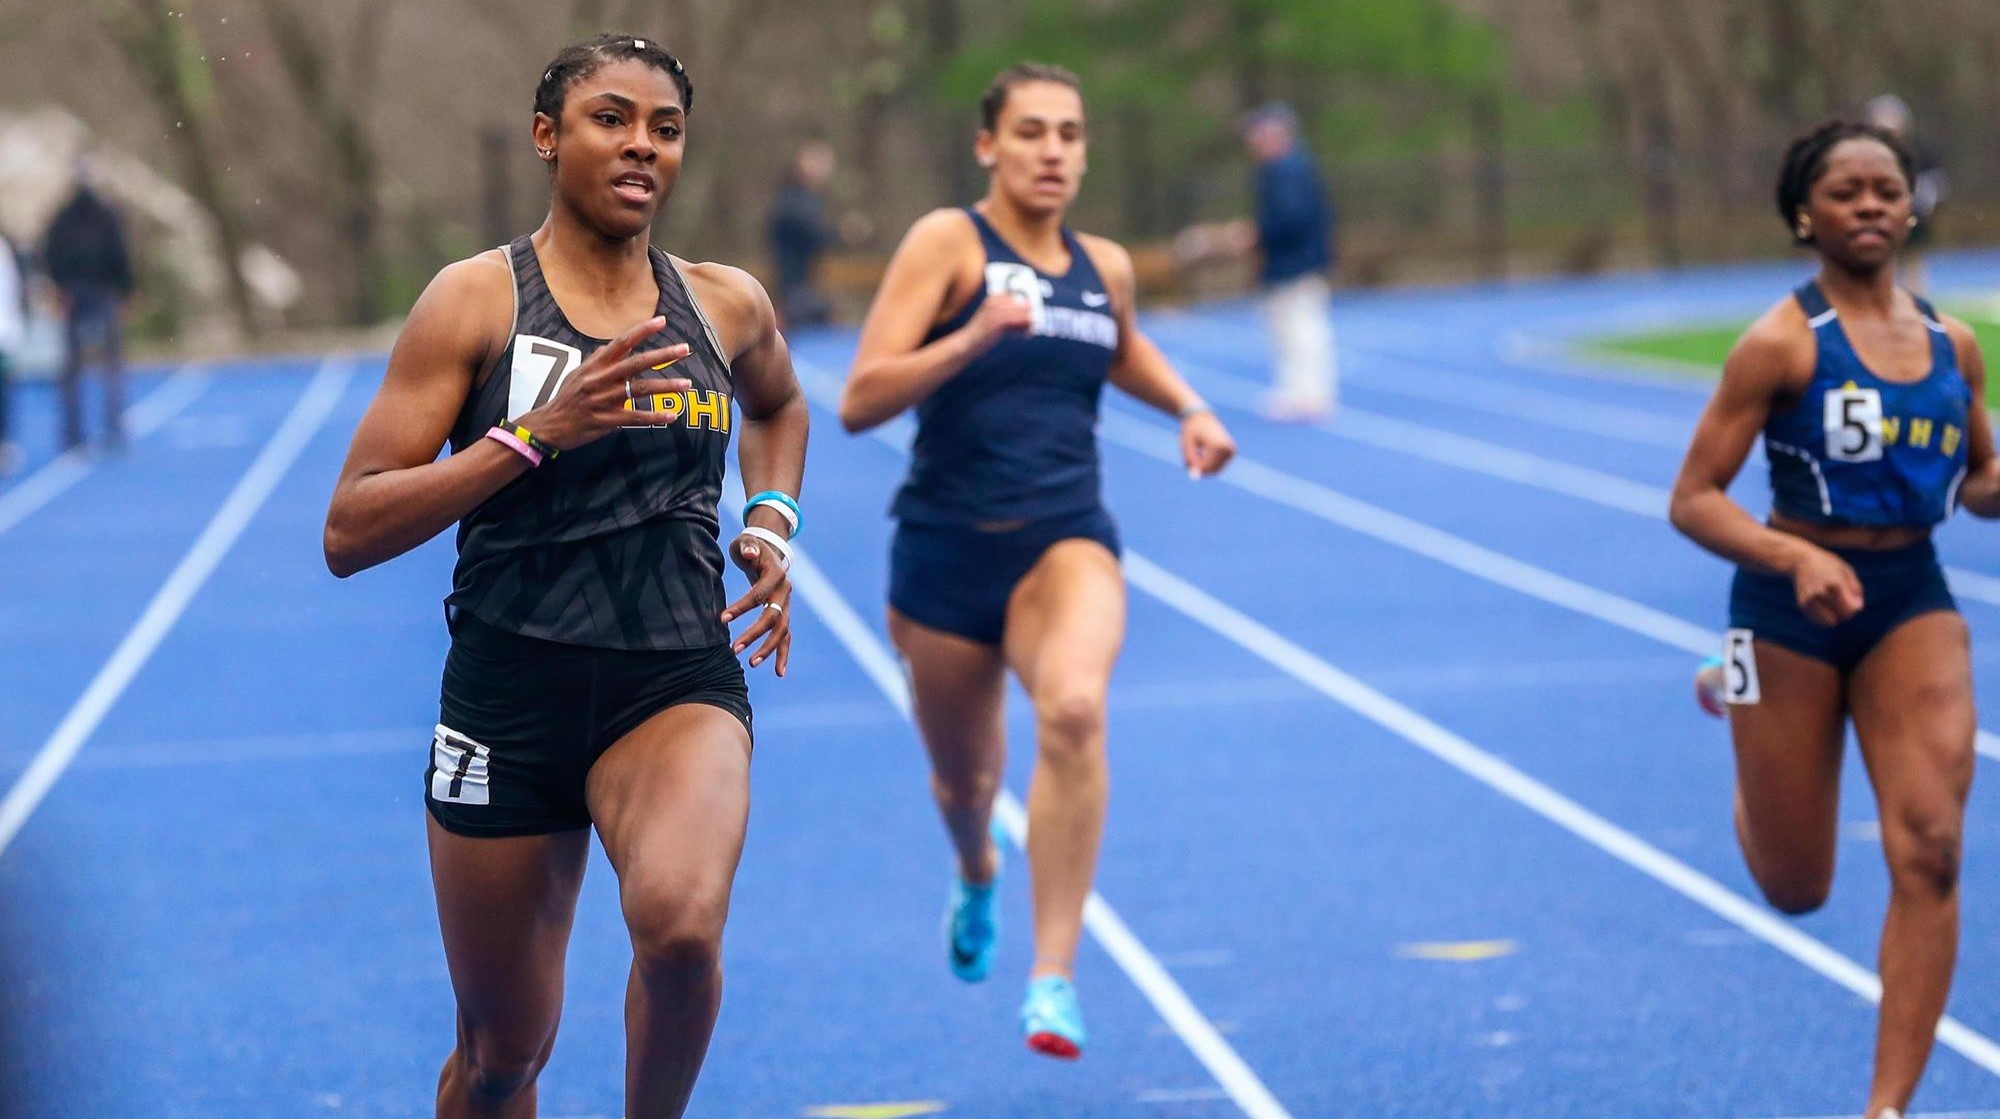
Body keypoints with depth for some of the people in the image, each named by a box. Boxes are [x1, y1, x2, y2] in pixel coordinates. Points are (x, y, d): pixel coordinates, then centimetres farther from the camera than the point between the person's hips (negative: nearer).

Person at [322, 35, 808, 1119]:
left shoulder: (726, 305, 5)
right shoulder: (477, 298, -5)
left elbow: (777, 406, 31)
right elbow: (350, 533, -12)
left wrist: (771, 523, 12)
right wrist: (540, 430, -21)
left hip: (679, 686, 1)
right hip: (511, 693, -1)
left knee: (680, 925, -30)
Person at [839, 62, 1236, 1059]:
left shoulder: (1105, 268, 7)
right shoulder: (948, 242, -7)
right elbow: (860, 402, -16)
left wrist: (1189, 409, 12)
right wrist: (973, 337, -29)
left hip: (1066, 539, 1)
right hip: (947, 546, -1)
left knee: (1073, 708, -30)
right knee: (963, 777, 17)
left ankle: (1054, 974, -27)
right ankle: (977, 873, 56)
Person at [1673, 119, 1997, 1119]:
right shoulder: (1781, 343, -12)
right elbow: (1692, 501, -13)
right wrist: (1797, 558, -29)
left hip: (1913, 599, 3)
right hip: (1794, 601, -3)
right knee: (1797, 890, 11)